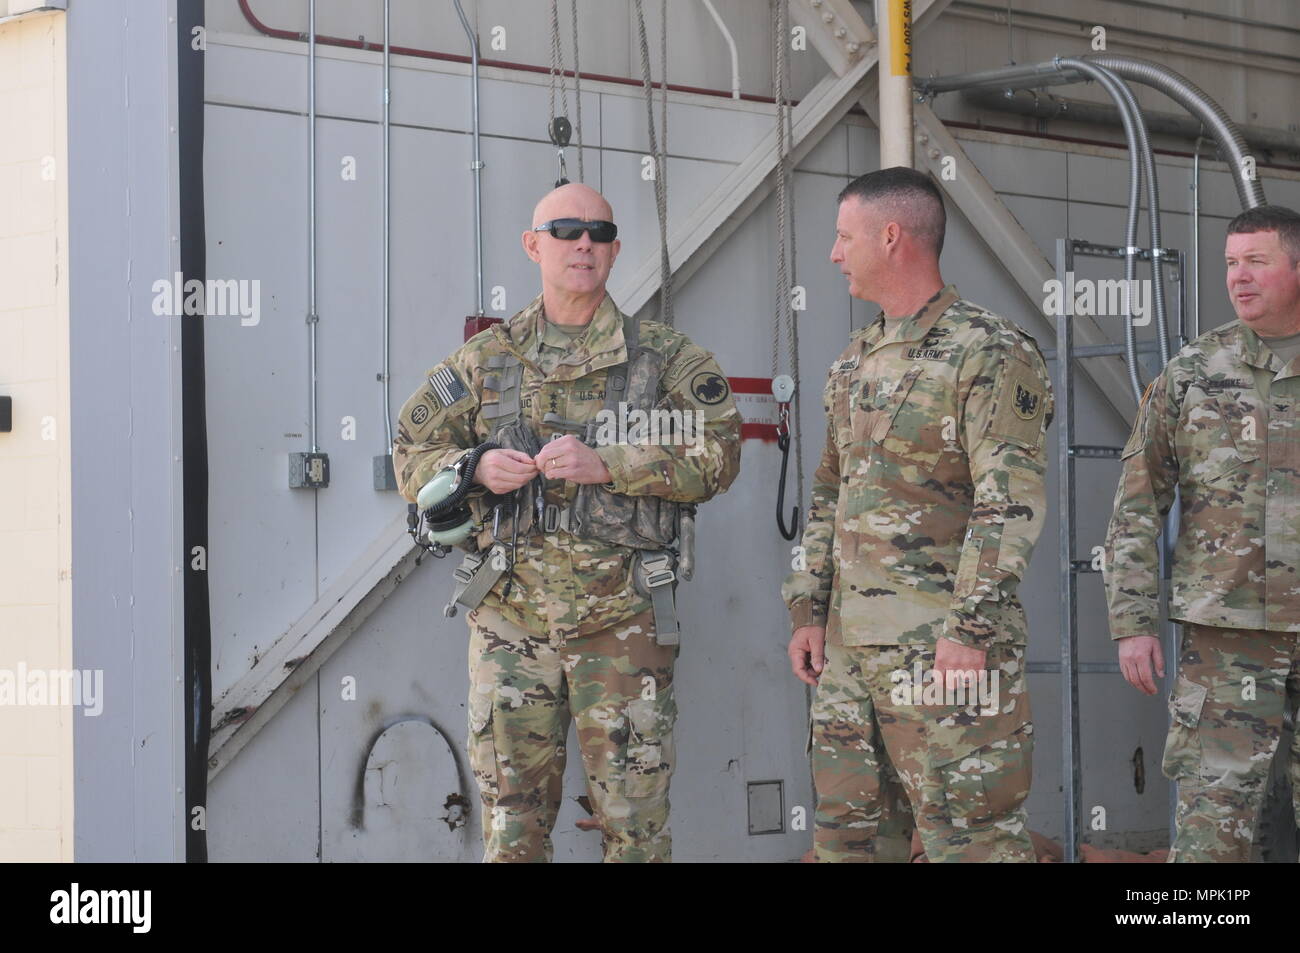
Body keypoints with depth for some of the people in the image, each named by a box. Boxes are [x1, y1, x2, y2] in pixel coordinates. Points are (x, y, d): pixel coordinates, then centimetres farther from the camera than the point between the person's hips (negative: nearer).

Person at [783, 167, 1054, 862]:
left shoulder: (990, 353, -9)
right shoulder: (855, 362, 17)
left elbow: (1012, 503, -16)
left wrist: (971, 629, -21)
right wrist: (808, 610, 15)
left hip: (942, 642, -9)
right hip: (850, 640, 9)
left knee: (968, 832, -6)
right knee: (842, 827, 11)